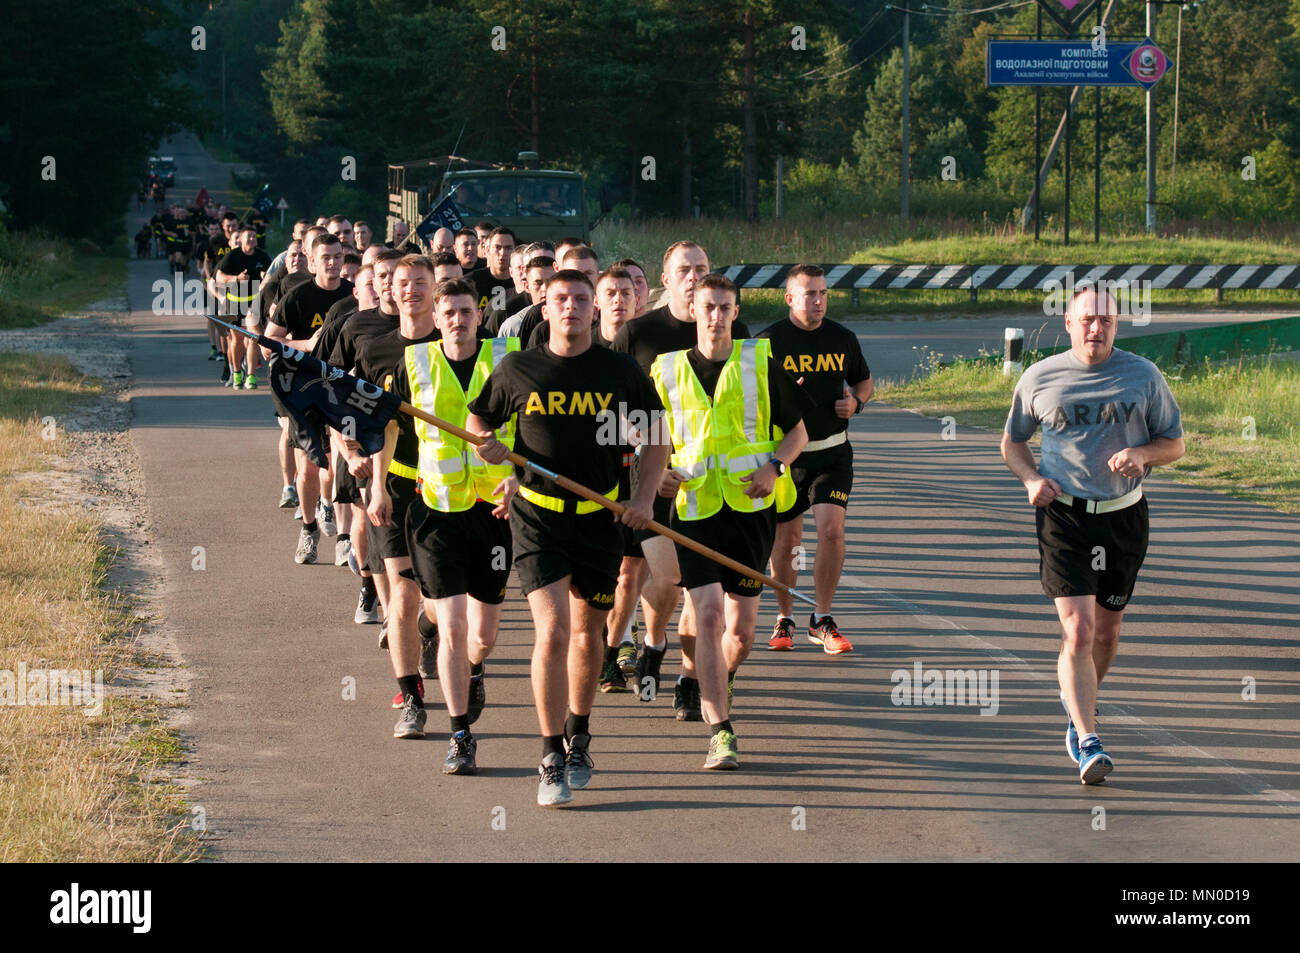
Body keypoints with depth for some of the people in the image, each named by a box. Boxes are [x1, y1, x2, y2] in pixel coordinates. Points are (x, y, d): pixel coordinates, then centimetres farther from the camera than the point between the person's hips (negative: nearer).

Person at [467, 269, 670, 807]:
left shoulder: (621, 372, -1)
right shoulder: (516, 371, -2)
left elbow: (656, 435, 9)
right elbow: (476, 418, 12)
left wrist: (645, 495, -4)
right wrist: (484, 442, -11)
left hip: (600, 516, 2)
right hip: (537, 515, -2)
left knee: (586, 632, 14)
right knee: (552, 631, -15)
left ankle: (578, 739, 36)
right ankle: (551, 760, -8)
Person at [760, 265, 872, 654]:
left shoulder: (843, 339, 5)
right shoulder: (769, 341, -4)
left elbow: (864, 381, 20)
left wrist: (856, 401, -2)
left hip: (832, 452, 1)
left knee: (831, 530, -12)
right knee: (786, 538, 6)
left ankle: (821, 621, 1)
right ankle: (784, 620, 24)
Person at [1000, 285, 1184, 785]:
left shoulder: (1143, 376, 1)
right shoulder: (1039, 379, 1)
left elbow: (1174, 443, 7)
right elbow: (1012, 440, 15)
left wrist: (1141, 453, -15)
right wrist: (1031, 479, -5)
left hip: (1124, 516, 2)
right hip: (1064, 515, -2)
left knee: (1106, 631, 13)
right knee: (1078, 631, -14)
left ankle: (1076, 706, 40)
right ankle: (1087, 742, -17)